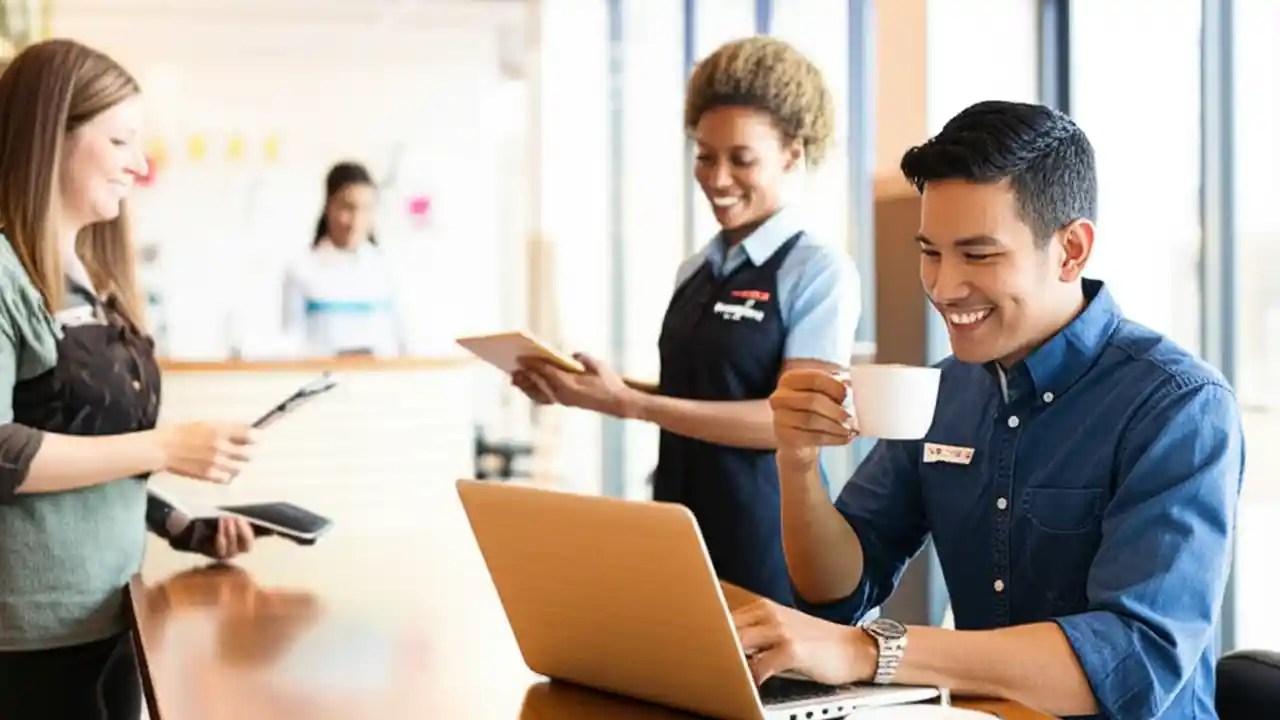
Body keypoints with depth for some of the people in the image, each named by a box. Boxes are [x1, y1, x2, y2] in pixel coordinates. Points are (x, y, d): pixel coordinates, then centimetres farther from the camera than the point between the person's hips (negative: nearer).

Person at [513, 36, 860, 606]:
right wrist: (587, 392, -2)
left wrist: (627, 404, -23)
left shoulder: (820, 272, -10)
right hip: (681, 528, 6)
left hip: (764, 534, -6)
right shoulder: (694, 273, 10)